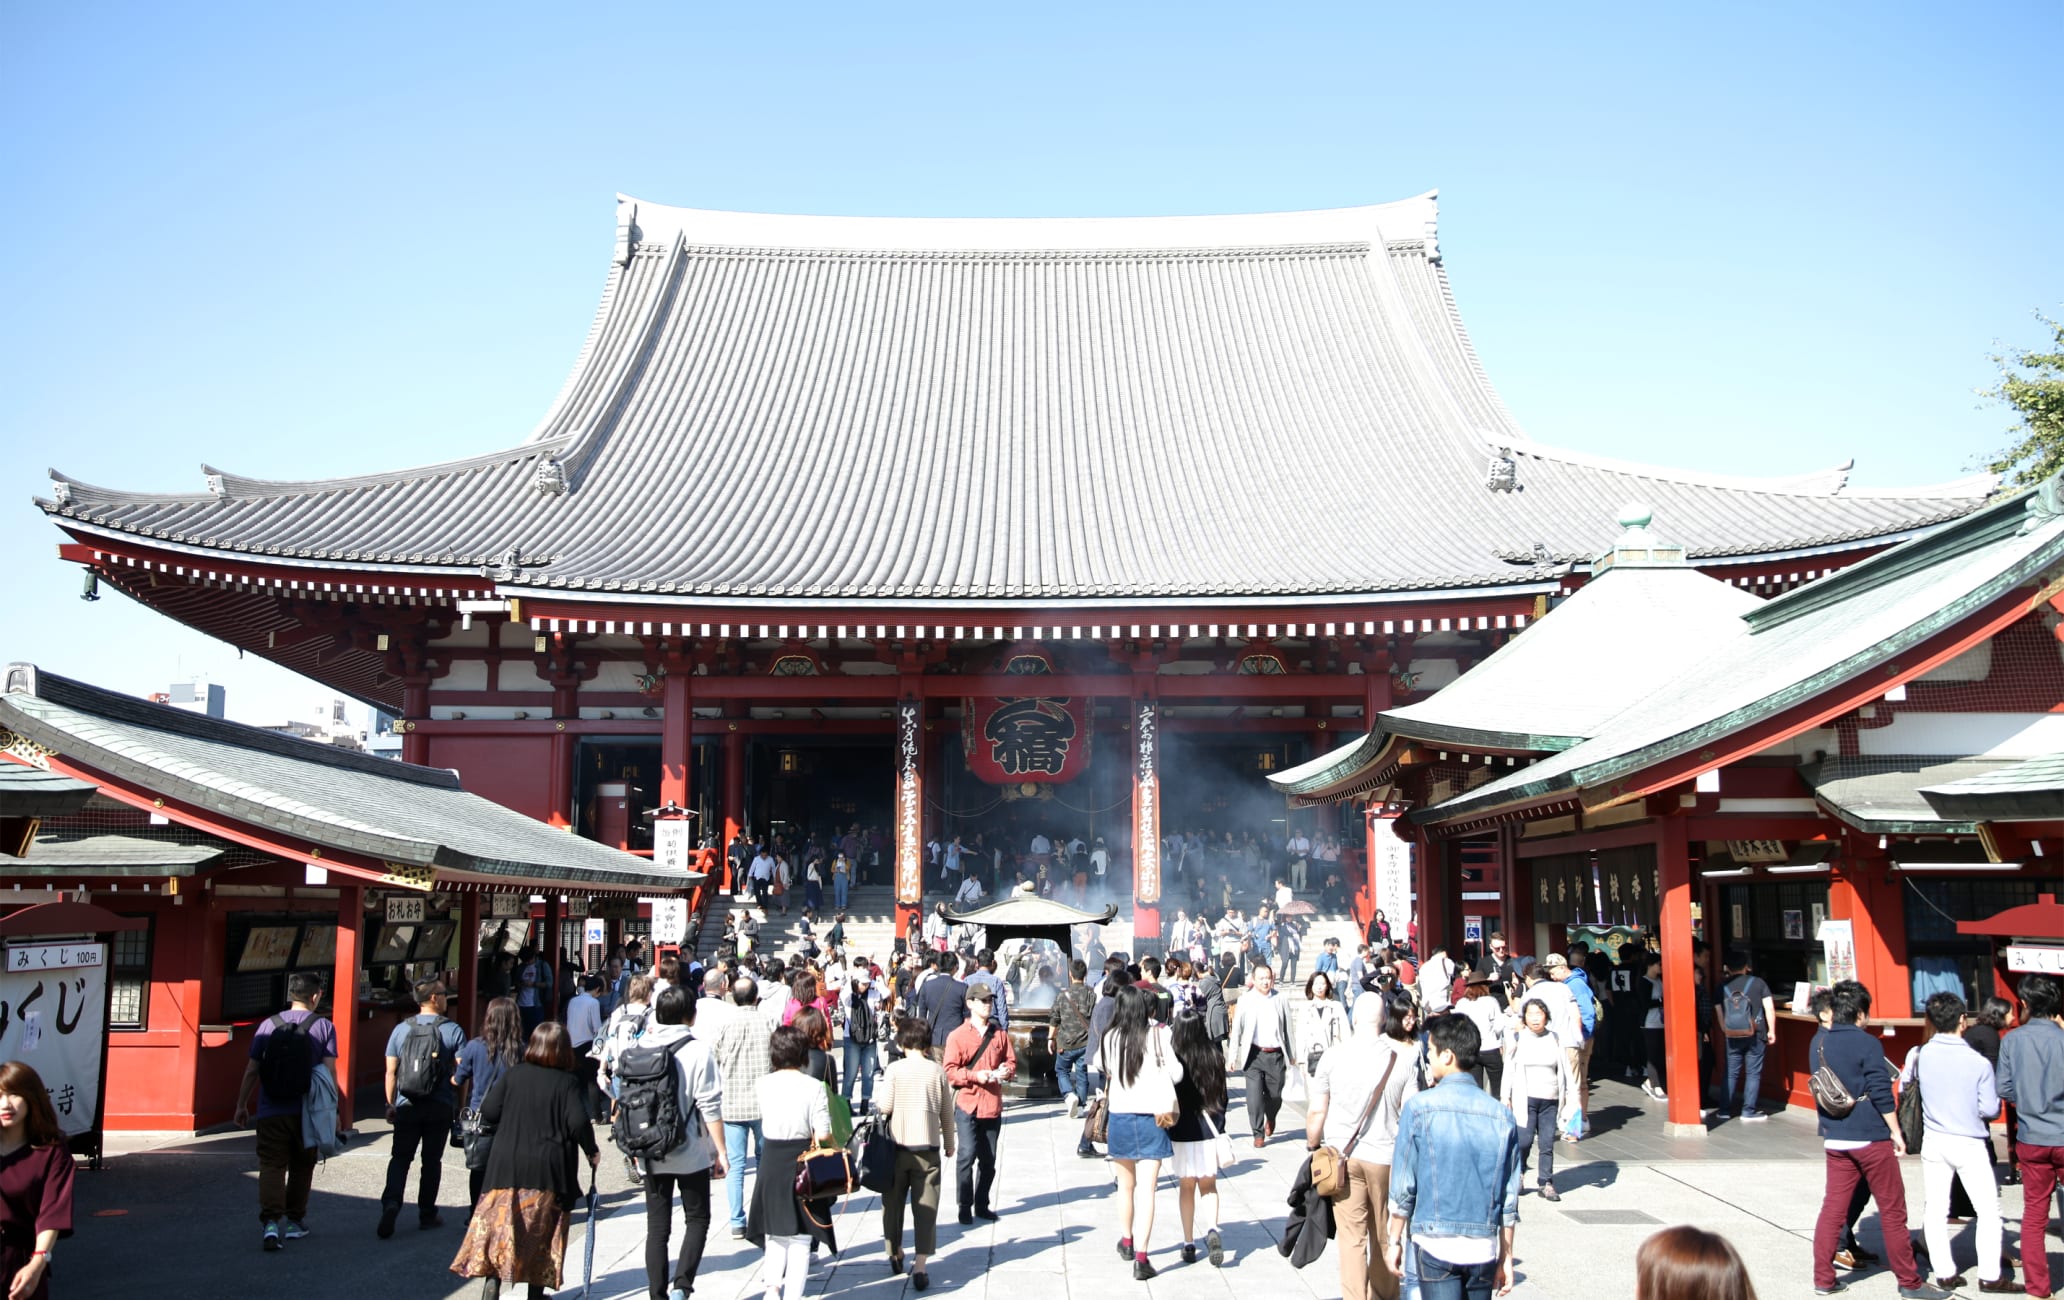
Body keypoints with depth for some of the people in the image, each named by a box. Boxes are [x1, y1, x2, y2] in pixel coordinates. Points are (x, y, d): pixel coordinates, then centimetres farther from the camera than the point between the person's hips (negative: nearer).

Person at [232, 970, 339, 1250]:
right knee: (301, 1168, 16)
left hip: (271, 1113, 0)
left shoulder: (269, 1026, 3)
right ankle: (294, 1222, 24)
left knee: (271, 1167, 0)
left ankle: (270, 1221, -18)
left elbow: (251, 1071, 3)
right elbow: (329, 1071, -7)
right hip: (306, 1112, 0)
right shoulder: (324, 1027, -3)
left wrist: (242, 1106, 14)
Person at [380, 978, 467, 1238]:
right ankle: (427, 1214, 17)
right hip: (439, 1108, -1)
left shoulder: (401, 1029, 1)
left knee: (400, 1157, 9)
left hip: (406, 1106, 1)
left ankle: (391, 1202, -13)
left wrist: (391, 1104, 11)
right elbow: (461, 1072, -6)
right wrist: (463, 1105, 7)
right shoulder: (453, 1031, -6)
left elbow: (391, 1072, 3)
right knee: (432, 1159, 10)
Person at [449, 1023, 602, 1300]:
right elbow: (579, 1122, -16)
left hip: (506, 1165, 2)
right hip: (549, 1170, -1)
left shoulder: (514, 1075, 1)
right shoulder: (569, 1082, -8)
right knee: (543, 1229, 12)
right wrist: (592, 1151, -1)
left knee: (498, 1223, 10)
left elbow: (488, 1112, 0)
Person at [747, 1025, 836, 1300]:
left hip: (771, 1160, 3)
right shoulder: (813, 1087, -13)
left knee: (775, 1230, 20)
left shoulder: (762, 1084, -3)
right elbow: (823, 1135, -15)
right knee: (800, 1237, 8)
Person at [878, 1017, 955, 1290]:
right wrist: (949, 1142, 18)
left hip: (898, 1146, 0)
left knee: (893, 1201, 18)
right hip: (928, 1147, 0)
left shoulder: (895, 1068, -7)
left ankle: (895, 1254, 32)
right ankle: (920, 1266, -6)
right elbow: (947, 1111, 5)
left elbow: (885, 1107, -9)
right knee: (926, 1207, 2)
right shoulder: (937, 1071, -2)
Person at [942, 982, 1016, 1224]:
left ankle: (982, 1205, 23)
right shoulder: (958, 1036, -4)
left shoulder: (999, 1033, 9)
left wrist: (1007, 1070, -6)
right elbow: (949, 1070, -7)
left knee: (988, 1159, 10)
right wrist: (974, 1075, -19)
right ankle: (965, 1206, 5)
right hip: (967, 1104, -4)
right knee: (967, 1155, -8)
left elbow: (1011, 1060, 15)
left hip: (993, 1105, 4)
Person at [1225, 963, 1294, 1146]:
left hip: (1275, 1055, 1)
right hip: (1254, 1054, -1)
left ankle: (1270, 1119, 41)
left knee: (1275, 1095, 9)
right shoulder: (1245, 1000, -1)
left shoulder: (1281, 999, 3)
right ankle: (1258, 1133, 6)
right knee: (1254, 1095, -9)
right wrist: (1232, 1057, -1)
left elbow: (1288, 1028, 8)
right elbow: (1236, 1030, 1)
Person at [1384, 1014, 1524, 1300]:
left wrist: (1394, 1240, 7)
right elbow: (1509, 1197, 6)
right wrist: (1506, 1255, 15)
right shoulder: (1501, 1115, 0)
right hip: (1484, 1247, 4)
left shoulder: (1419, 1108, -9)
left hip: (1434, 1244, -4)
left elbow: (1402, 1186, -5)